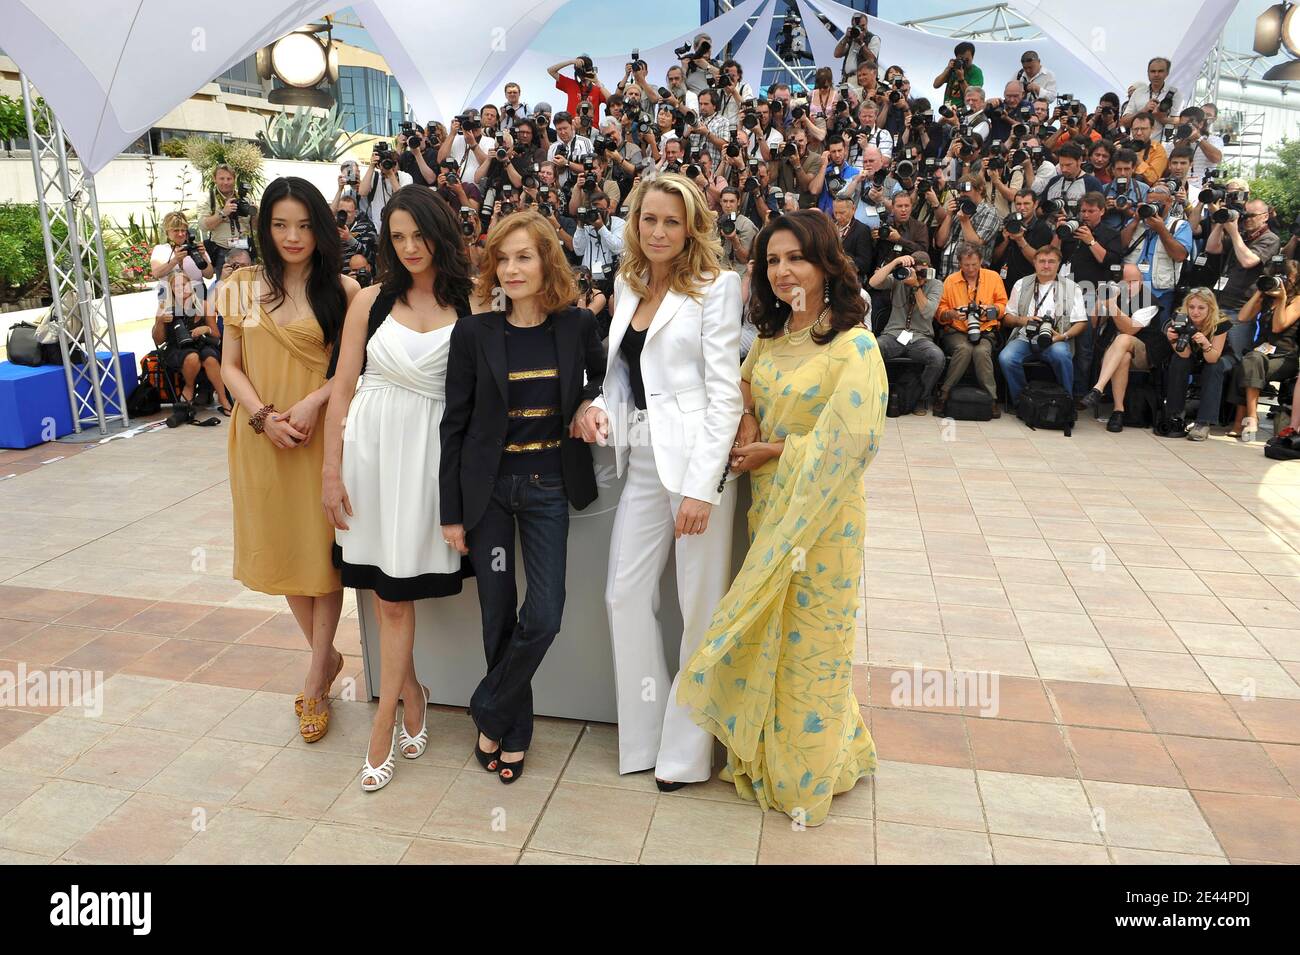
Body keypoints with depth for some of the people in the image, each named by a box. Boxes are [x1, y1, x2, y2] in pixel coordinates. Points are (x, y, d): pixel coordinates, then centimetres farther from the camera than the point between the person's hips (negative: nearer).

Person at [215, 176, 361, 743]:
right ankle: (327, 657, 29)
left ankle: (316, 680, 12)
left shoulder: (342, 290, -2)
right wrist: (264, 416, -11)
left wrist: (311, 403, -18)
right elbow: (231, 366, 5)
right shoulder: (243, 288, 6)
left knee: (322, 551, 0)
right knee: (281, 548, 11)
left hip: (323, 435, -3)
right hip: (261, 438, 3)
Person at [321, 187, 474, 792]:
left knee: (395, 593, 1)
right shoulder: (372, 301, 5)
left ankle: (384, 723, 14)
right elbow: (342, 389, 5)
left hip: (426, 453, -2)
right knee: (387, 588, 8)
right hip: (370, 446, 2)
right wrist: (331, 470, 1)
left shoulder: (468, 309, 0)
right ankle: (411, 691, 31)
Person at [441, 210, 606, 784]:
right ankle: (515, 732, 27)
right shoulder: (474, 333, -4)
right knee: (499, 615, 7)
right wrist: (451, 511, -2)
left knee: (543, 617, -4)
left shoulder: (578, 326, -1)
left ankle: (489, 716, 21)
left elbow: (602, 380, 18)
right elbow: (455, 424, -2)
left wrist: (588, 405, -6)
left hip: (549, 485, 1)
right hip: (489, 486, 0)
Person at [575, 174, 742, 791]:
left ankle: (688, 747, 20)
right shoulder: (627, 284, 15)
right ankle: (644, 735, 25)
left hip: (695, 457, -6)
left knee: (701, 603, 3)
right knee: (625, 595, 8)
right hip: (641, 457, 6)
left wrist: (701, 486, -16)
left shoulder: (714, 287, -3)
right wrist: (597, 406, -1)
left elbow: (725, 391, -10)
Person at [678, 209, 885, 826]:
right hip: (768, 504, 6)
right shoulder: (770, 338, 6)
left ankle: (806, 772, 28)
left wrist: (771, 449, -14)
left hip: (821, 512, -6)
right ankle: (764, 755, 35)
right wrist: (746, 422, -3)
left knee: (807, 638, 6)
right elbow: (743, 388, 20)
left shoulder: (853, 345, -15)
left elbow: (852, 438, -21)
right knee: (762, 635, 15)